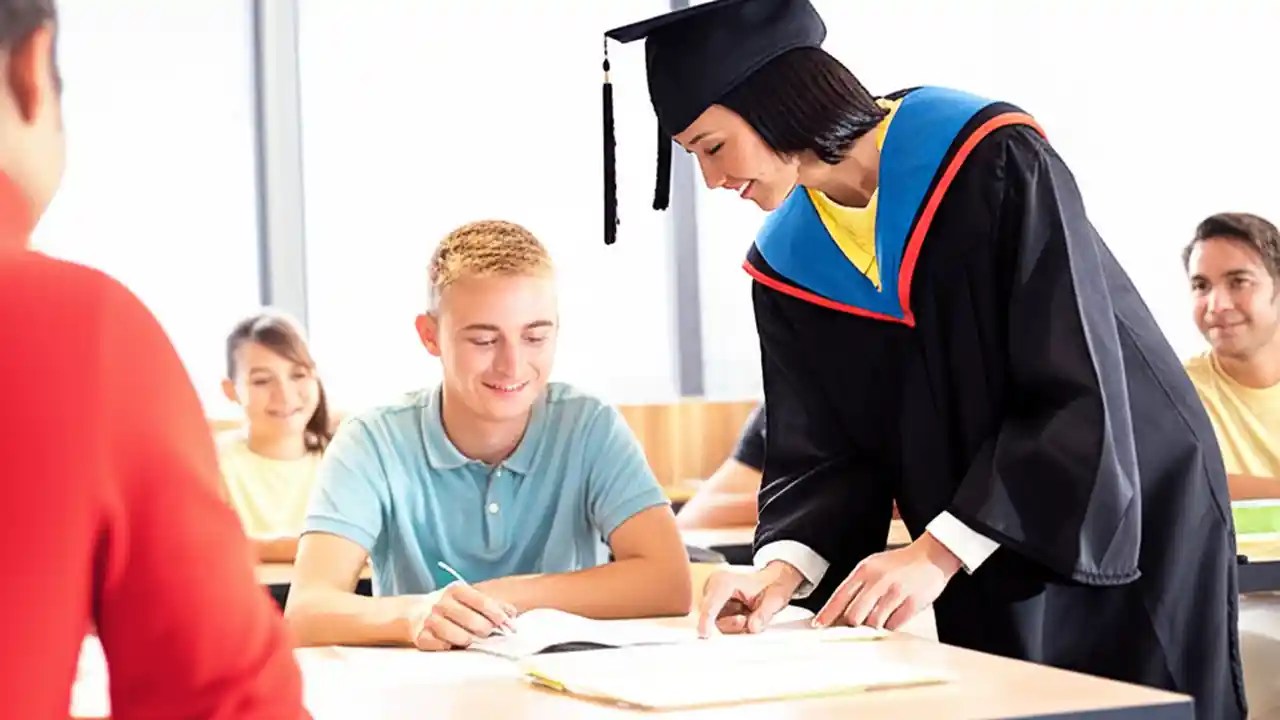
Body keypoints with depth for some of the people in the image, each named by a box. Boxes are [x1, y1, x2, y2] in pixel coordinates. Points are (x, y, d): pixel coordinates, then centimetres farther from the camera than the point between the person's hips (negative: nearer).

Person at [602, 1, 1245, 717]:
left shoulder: (993, 160, -22)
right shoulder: (787, 268, -3)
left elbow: (1081, 394, -24)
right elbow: (820, 450, -2)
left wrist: (939, 551, -28)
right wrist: (785, 566, -22)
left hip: (1127, 530, -5)